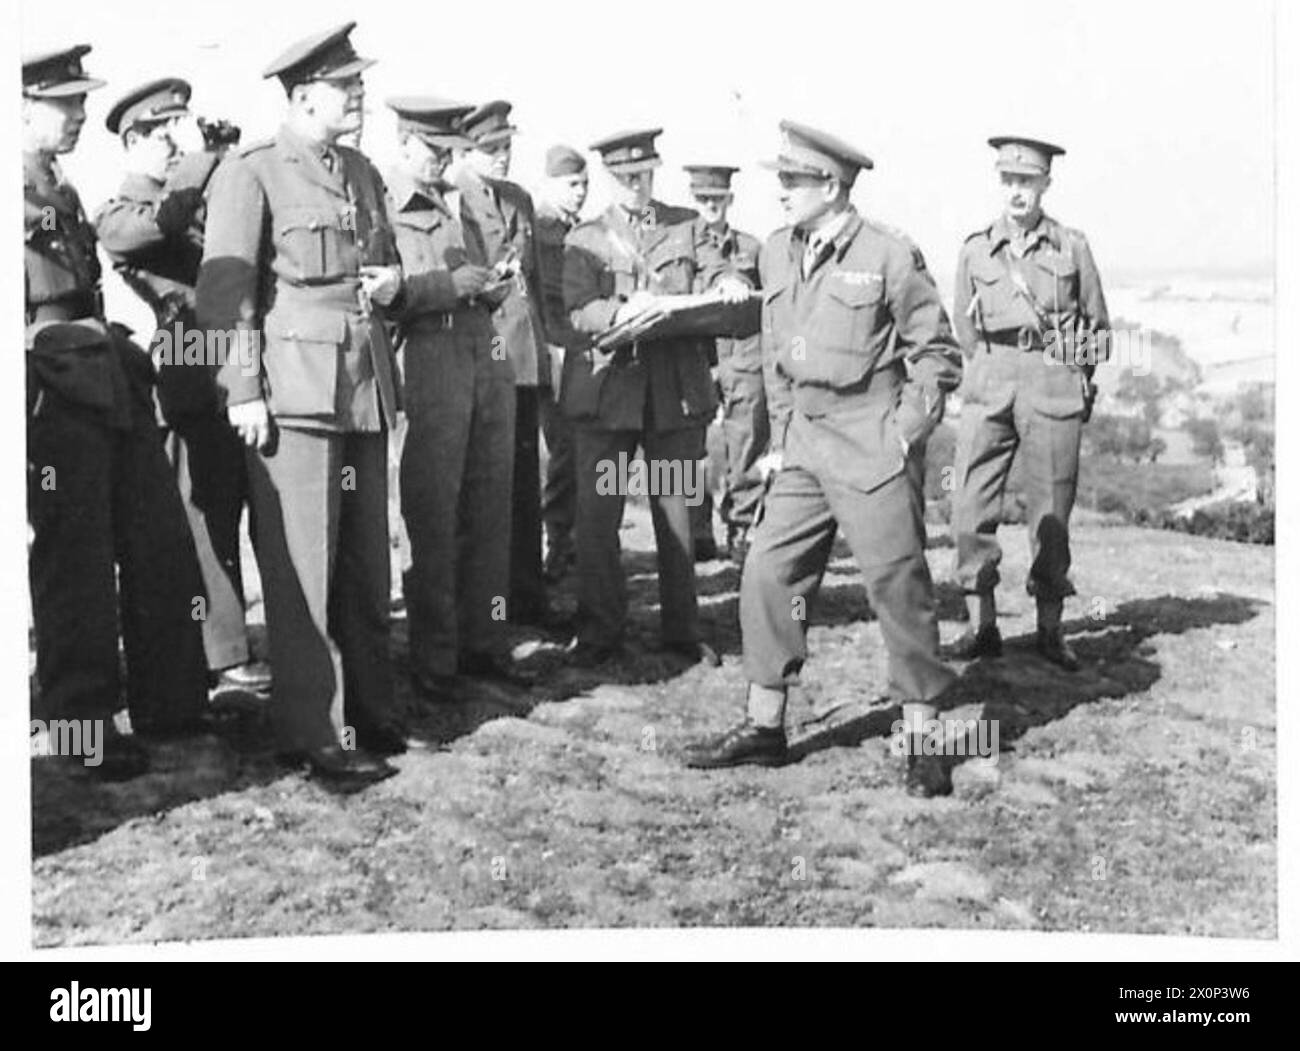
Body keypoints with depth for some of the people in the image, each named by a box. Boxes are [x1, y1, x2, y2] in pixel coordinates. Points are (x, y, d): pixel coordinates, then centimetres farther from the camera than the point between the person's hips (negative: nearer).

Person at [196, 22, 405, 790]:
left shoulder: (364, 174, 17)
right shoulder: (251, 173, -5)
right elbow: (226, 285, -8)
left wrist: (392, 280, 6)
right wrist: (244, 390, -14)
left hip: (368, 385, 7)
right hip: (297, 388, -7)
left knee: (368, 561, 11)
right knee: (303, 567, -3)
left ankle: (372, 711, 23)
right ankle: (315, 733, 3)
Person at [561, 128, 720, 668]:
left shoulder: (691, 228, 11)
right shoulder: (586, 239, 8)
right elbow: (579, 310, -6)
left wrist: (671, 310, -15)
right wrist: (624, 311, -24)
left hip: (676, 386, 1)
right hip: (607, 383, 0)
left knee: (675, 507, 5)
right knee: (597, 511, -1)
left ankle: (682, 628, 15)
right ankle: (599, 628, 10)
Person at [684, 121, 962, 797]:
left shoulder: (890, 257, -9)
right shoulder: (776, 254, 9)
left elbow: (937, 355, -4)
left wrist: (904, 435, -10)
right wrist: (781, 433, 13)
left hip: (874, 445, -6)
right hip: (805, 446, 7)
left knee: (897, 584, -4)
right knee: (768, 573, 5)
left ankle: (920, 744, 5)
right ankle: (764, 728, 16)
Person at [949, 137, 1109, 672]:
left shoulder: (1072, 247, 4)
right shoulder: (975, 249, 7)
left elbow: (1097, 323, 15)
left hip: (1054, 386, -1)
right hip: (988, 385, 2)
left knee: (1051, 510, 1)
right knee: (972, 504, -5)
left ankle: (1050, 629, 11)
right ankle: (982, 624, 3)